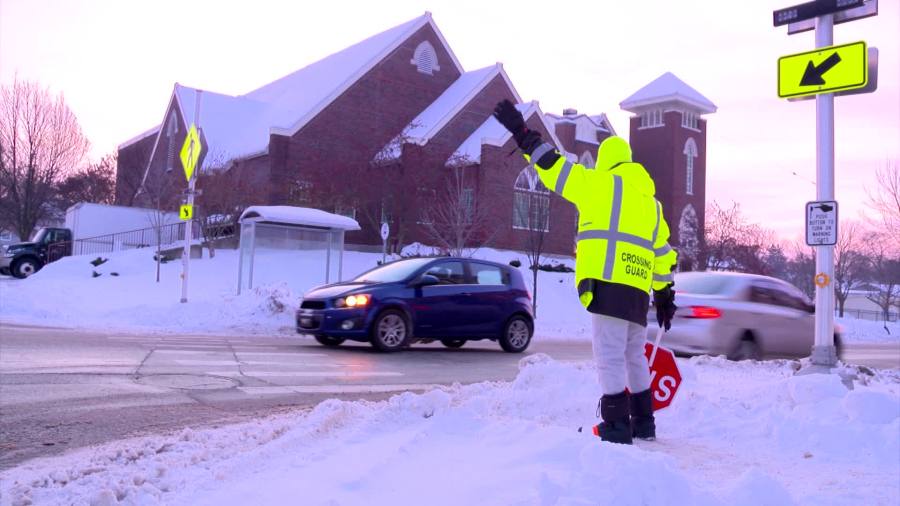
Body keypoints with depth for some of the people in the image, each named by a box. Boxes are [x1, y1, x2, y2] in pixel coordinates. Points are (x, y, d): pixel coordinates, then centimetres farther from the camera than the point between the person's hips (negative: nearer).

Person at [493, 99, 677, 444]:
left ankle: (617, 427, -5)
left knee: (610, 357, -5)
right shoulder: (650, 201, 23)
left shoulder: (601, 183, 2)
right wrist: (664, 297, 27)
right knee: (634, 357, 18)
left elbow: (556, 169, -3)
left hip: (609, 284, -8)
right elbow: (663, 253, 23)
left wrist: (523, 135, 2)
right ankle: (643, 423, 26)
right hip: (639, 290, 8)